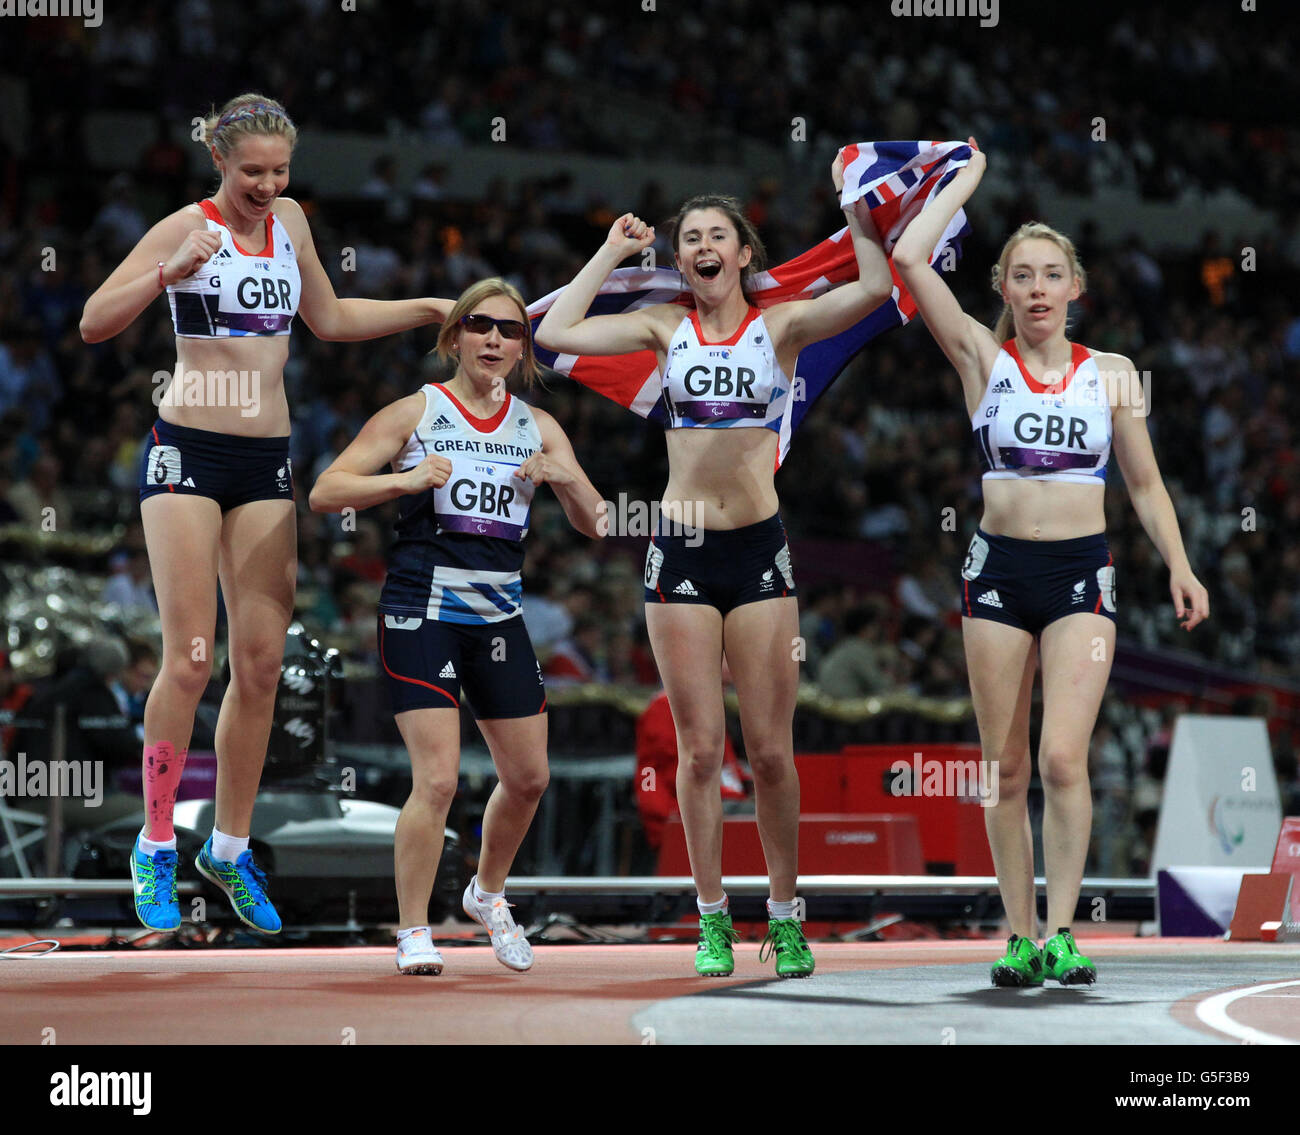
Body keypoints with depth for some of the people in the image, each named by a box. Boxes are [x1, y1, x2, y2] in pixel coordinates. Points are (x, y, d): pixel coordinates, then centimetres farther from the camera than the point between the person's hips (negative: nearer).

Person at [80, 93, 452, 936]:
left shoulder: (290, 223, 12)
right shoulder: (188, 228, -6)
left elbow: (330, 319, 27)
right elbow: (95, 323, -13)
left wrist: (431, 310, 22)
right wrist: (170, 272, -26)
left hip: (267, 460, 5)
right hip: (189, 451, -5)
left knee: (262, 663, 2)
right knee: (191, 659, -10)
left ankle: (231, 846, 15)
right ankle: (157, 846, 3)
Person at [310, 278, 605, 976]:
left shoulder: (537, 428, 12)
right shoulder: (415, 414, 0)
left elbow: (593, 525, 12)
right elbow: (324, 493, -4)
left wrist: (568, 479, -9)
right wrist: (409, 479, -18)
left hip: (500, 617, 5)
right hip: (421, 611, -5)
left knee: (528, 776, 9)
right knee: (437, 779, -14)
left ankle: (487, 894, 36)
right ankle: (413, 932, -1)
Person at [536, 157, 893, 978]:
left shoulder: (781, 325, 3)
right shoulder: (667, 327, 7)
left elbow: (877, 287, -10)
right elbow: (554, 333, -1)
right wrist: (612, 255, 5)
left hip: (759, 548, -1)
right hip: (681, 549, 1)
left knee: (771, 749, 0)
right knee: (700, 749, 3)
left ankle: (786, 918, 11)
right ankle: (713, 920, 11)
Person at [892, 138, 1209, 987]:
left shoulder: (1111, 372, 8)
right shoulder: (983, 359, 4)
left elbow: (1145, 484, 13)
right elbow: (909, 259, -6)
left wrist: (1179, 567, 1)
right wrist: (967, 180, 5)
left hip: (1083, 574, -1)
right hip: (999, 568, 1)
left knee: (1063, 759, -14)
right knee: (1005, 766, 2)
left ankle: (1062, 932, -9)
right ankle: (1021, 935, 9)